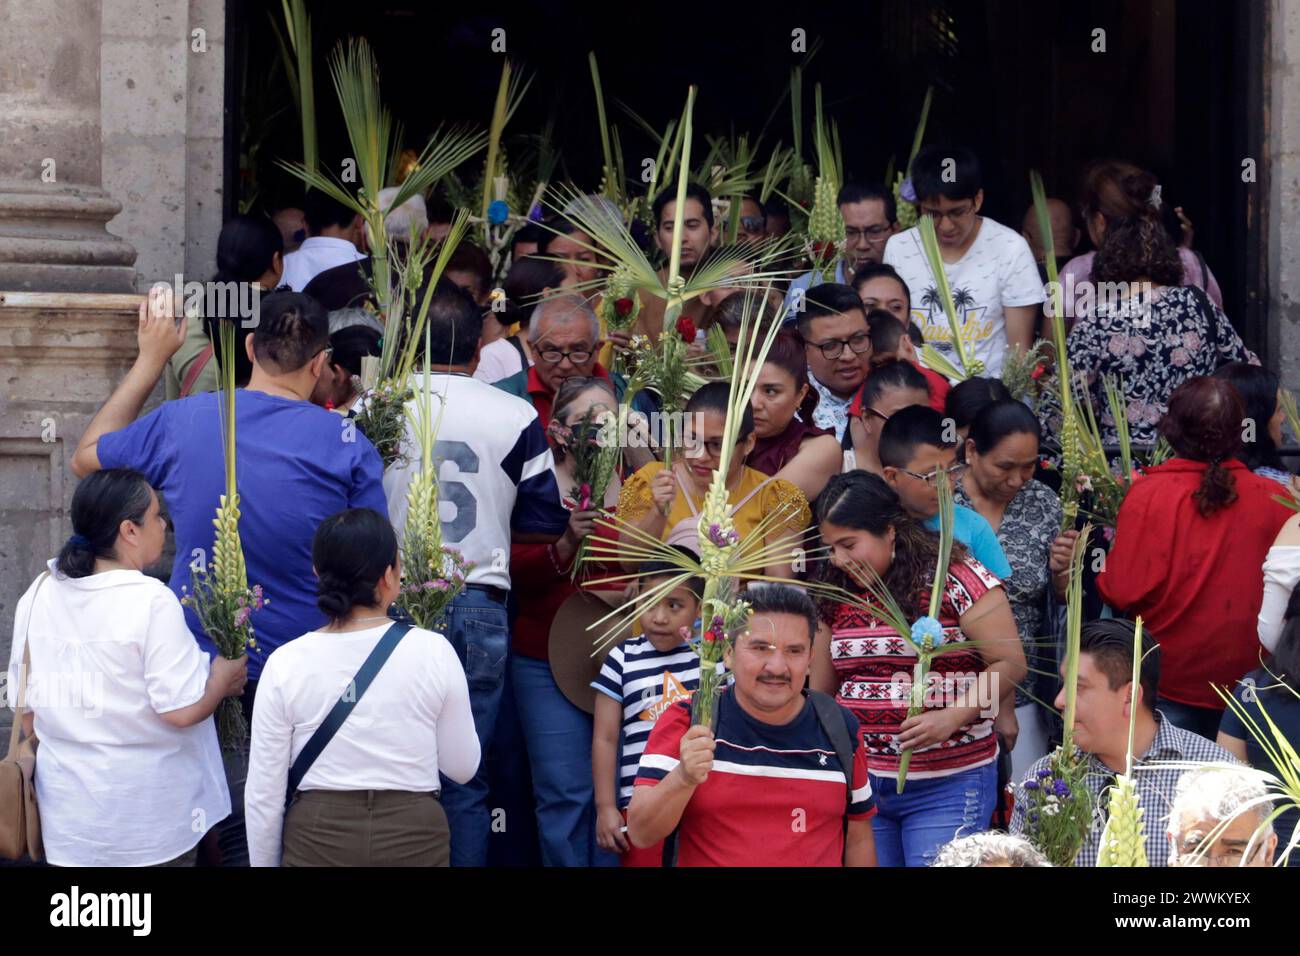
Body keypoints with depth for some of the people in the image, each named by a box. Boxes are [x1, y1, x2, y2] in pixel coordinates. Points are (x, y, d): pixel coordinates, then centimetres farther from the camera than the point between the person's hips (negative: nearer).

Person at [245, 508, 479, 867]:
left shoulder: (286, 665, -8)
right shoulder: (433, 651, -8)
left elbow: (263, 794, -5)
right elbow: (462, 768, 3)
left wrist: (264, 864, 8)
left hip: (317, 840, 0)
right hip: (414, 837, 0)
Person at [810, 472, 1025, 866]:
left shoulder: (955, 579, -7)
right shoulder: (835, 594, 10)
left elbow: (1010, 664, -9)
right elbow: (820, 690, 17)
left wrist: (952, 717, -21)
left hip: (947, 787, -5)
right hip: (858, 783, 5)